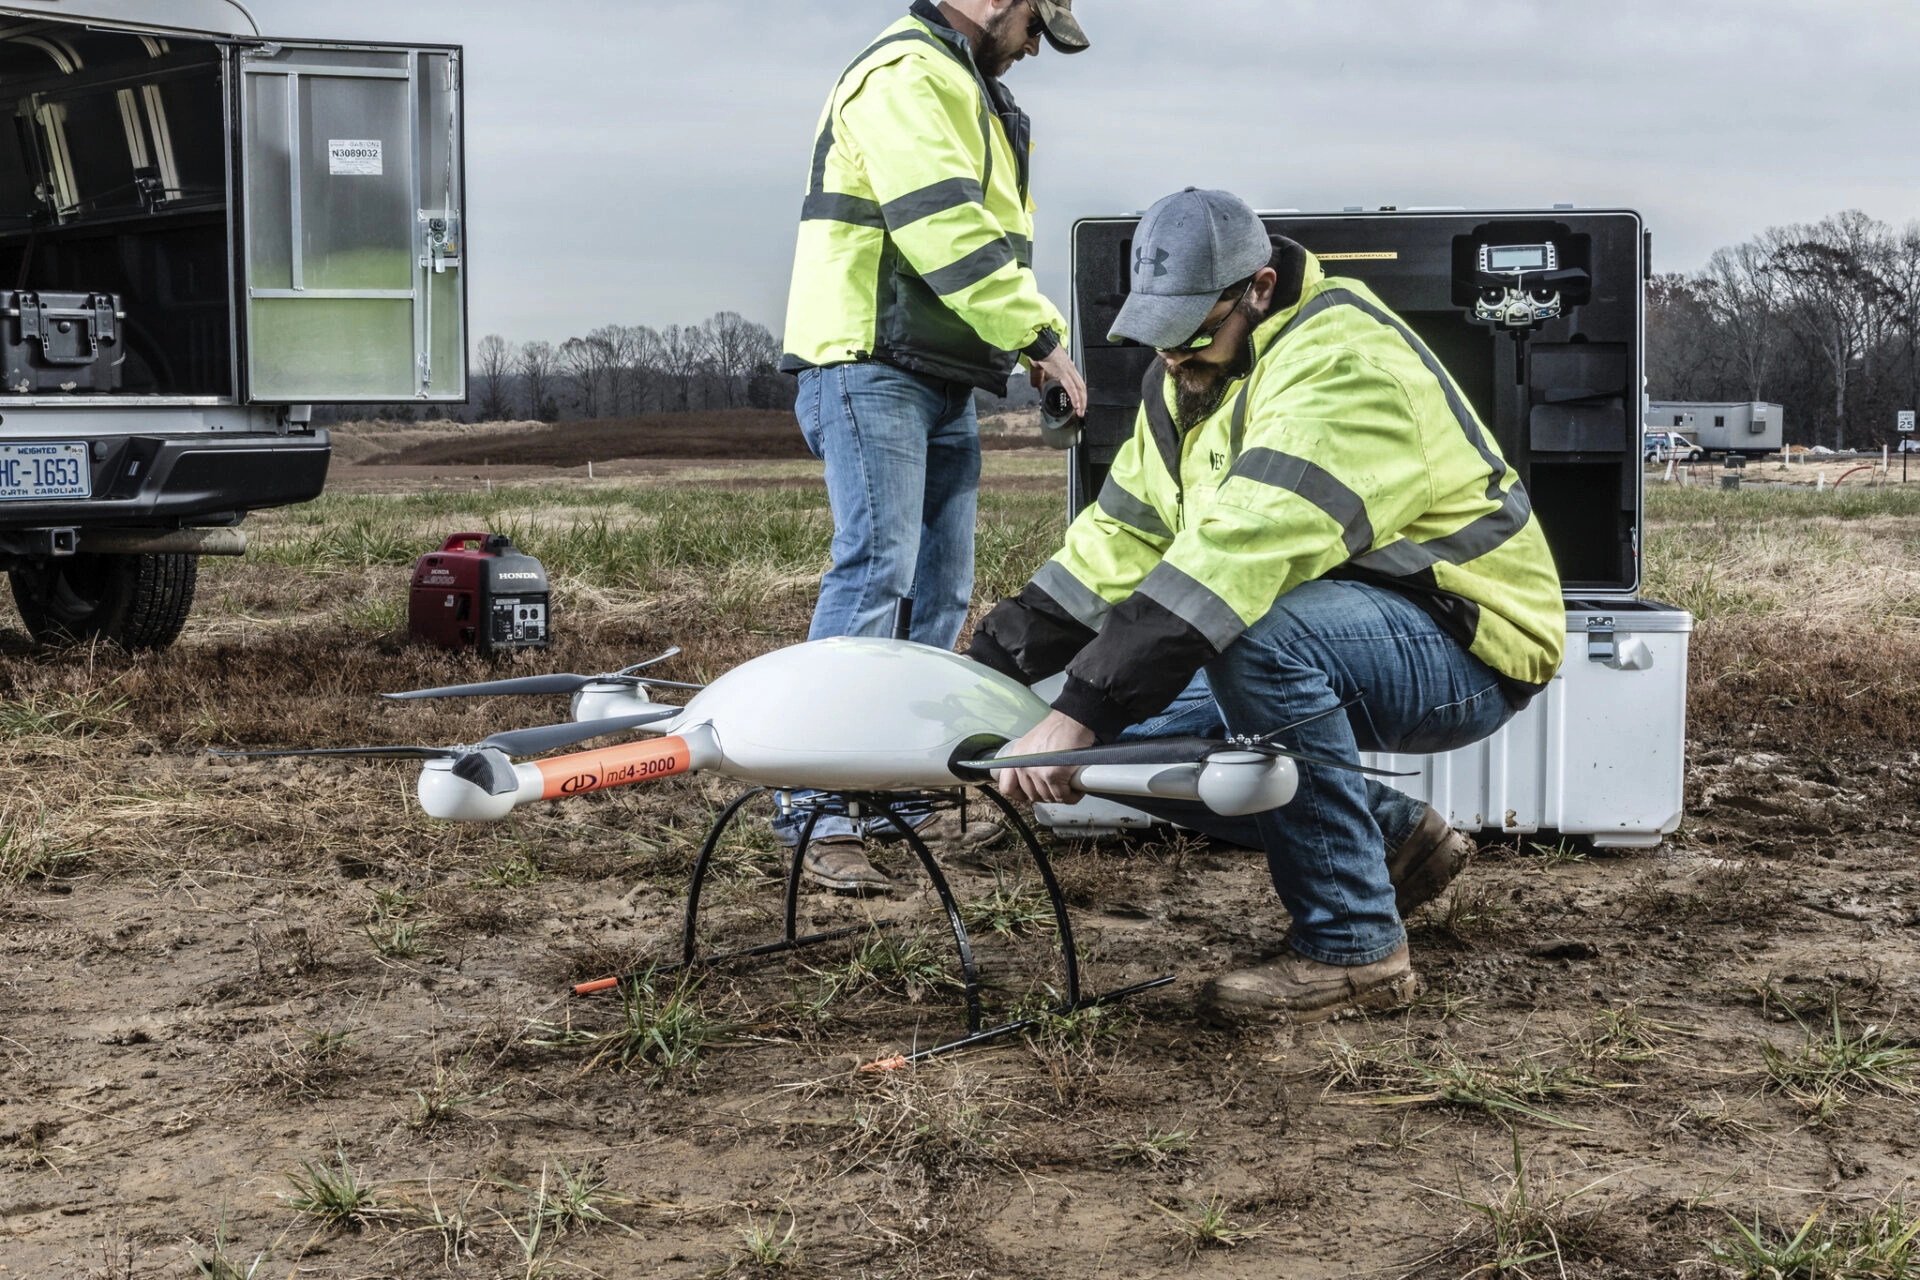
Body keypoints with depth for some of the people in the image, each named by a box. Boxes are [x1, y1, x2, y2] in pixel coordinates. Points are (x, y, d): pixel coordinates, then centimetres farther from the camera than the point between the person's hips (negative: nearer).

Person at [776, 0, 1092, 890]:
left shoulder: (971, 95, 24)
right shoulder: (905, 74, -11)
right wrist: (1039, 336, -17)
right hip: (870, 371, -10)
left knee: (940, 591, 9)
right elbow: (947, 233, -20)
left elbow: (995, 239, 24)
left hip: (940, 382, 10)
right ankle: (814, 814, -17)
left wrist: (1038, 339, 10)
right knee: (875, 573, -17)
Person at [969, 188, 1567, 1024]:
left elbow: (1245, 547, -37)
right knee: (1130, 735, 0)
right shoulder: (1191, 377, 7)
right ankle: (1392, 836, 11)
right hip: (1346, 632, 10)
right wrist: (989, 669, -3)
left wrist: (1083, 712, -43)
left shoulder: (1340, 361, -24)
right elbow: (1118, 537, 9)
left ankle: (1353, 947, -23)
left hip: (1465, 649, -10)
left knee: (1256, 636, -36)